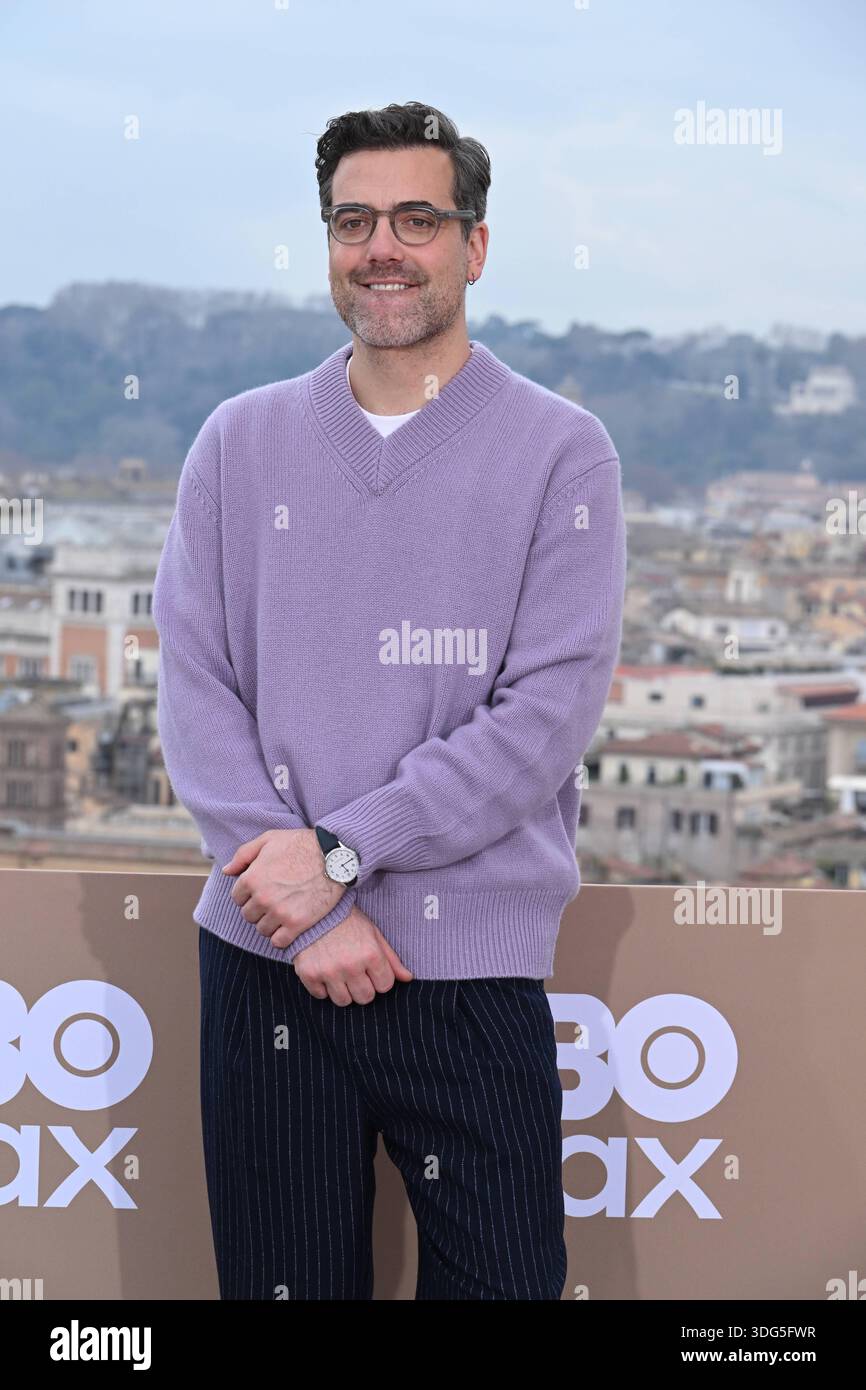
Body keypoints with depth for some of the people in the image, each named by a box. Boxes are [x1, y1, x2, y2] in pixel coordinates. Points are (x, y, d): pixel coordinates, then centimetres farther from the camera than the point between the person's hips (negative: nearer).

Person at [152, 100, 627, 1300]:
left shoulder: (561, 453, 0)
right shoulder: (240, 445, 8)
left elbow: (551, 712, -9)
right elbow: (194, 692, 1)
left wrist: (341, 853, -14)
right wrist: (309, 914, -10)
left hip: (474, 973, -2)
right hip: (265, 964, 2)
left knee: (501, 1278, 1)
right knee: (283, 1281, 10)